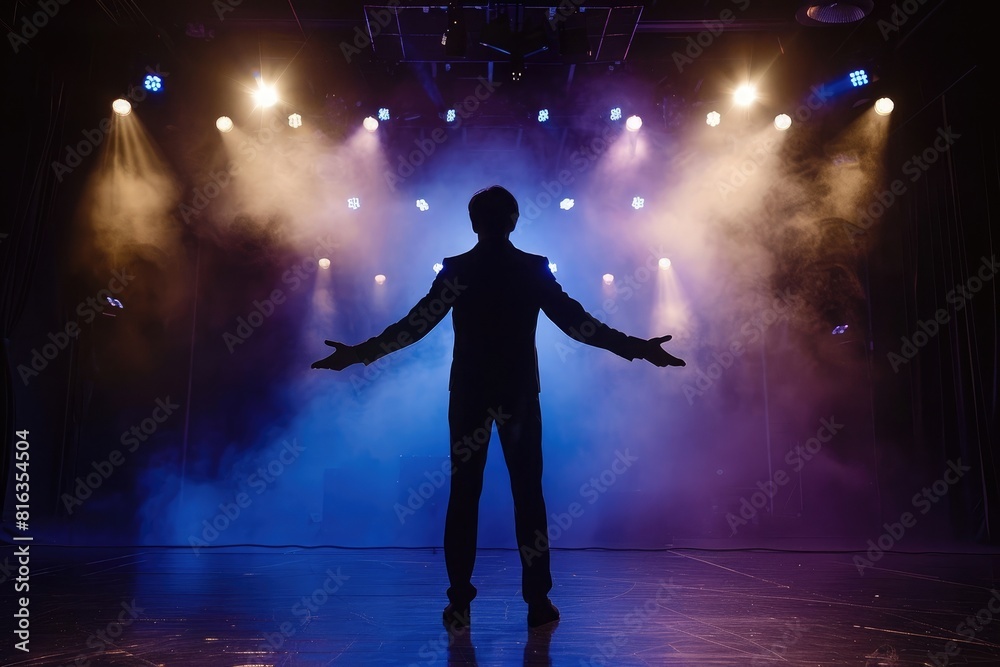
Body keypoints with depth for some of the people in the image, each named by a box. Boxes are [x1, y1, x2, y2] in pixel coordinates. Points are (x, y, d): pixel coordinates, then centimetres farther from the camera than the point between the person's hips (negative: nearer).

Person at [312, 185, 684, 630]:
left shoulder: (457, 269, -2)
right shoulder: (535, 268, -2)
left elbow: (416, 323, -6)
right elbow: (575, 321, -5)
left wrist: (360, 353, 1)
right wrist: (635, 348, 1)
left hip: (469, 394, 0)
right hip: (519, 394, 0)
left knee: (464, 495, 6)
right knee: (528, 493, 7)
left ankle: (460, 605, 7)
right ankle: (538, 602, 9)